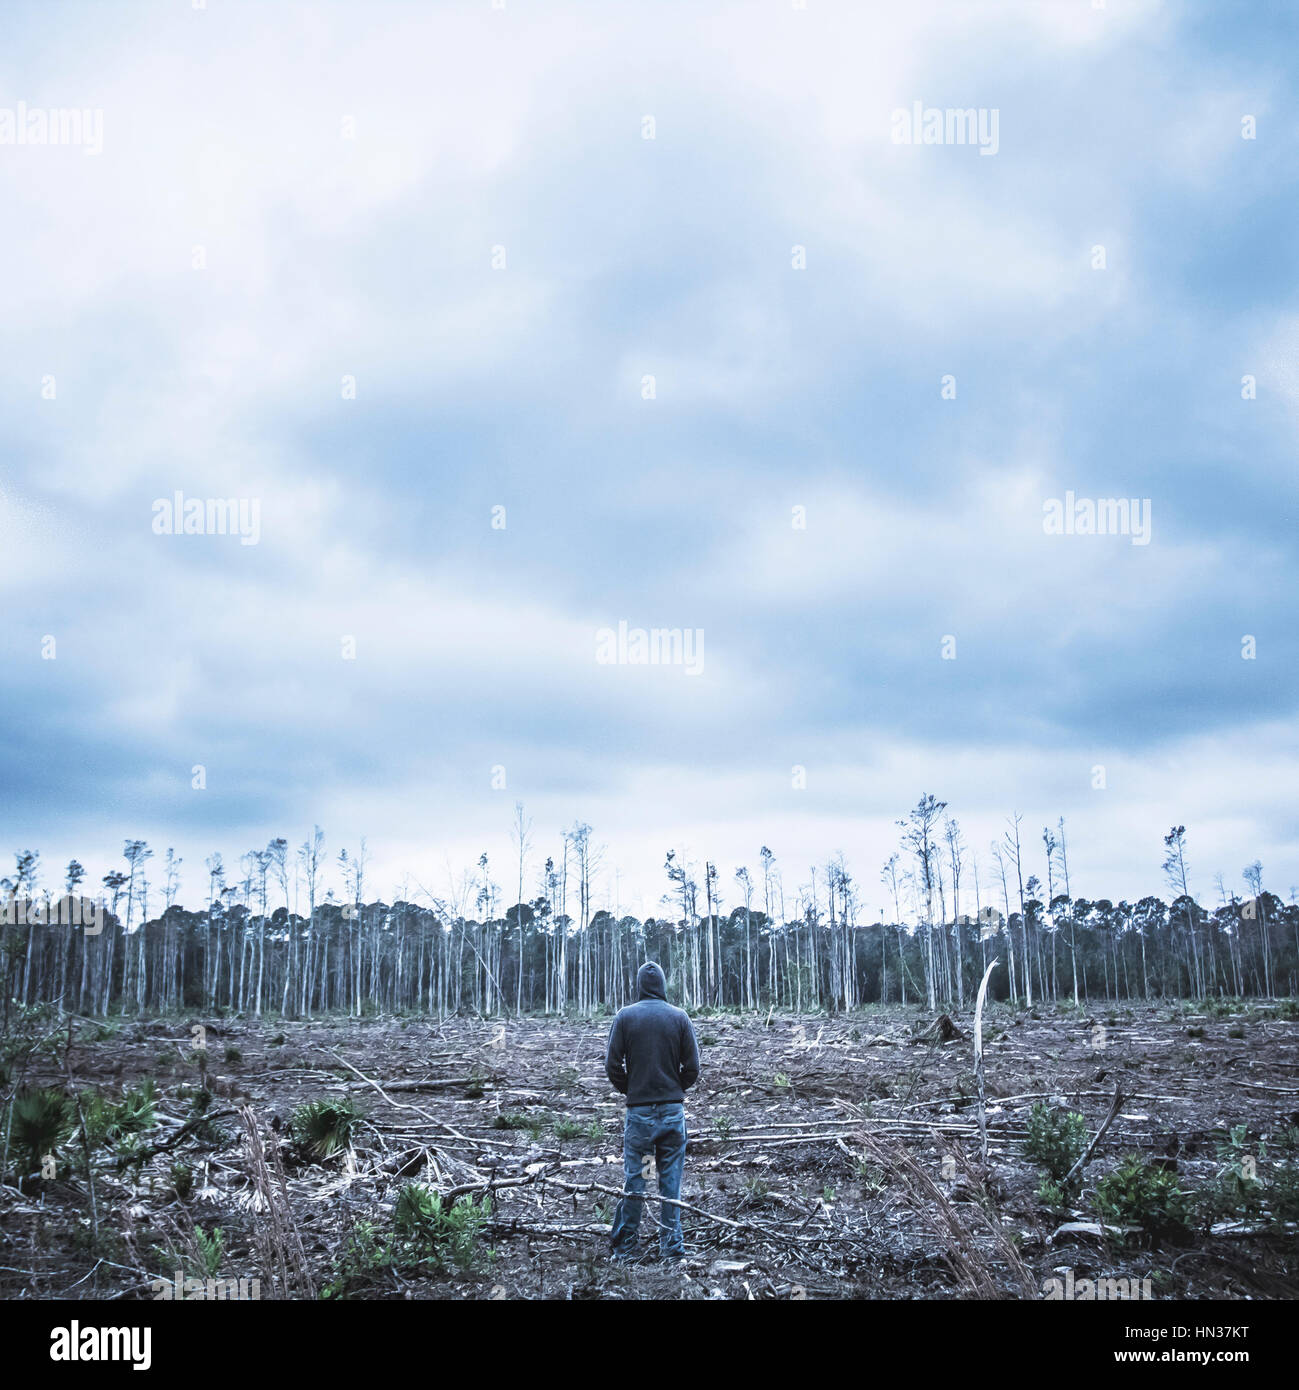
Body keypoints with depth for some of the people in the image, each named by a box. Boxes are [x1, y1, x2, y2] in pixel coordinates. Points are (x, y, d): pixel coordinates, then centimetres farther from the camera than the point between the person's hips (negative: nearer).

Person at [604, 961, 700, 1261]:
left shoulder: (625, 1016, -2)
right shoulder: (679, 1017, 0)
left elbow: (612, 1066, -3)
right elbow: (692, 1067, -1)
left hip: (639, 1110, 0)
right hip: (673, 1109, 1)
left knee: (633, 1181, 7)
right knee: (671, 1181, 7)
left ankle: (625, 1246, 13)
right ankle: (671, 1246, 10)